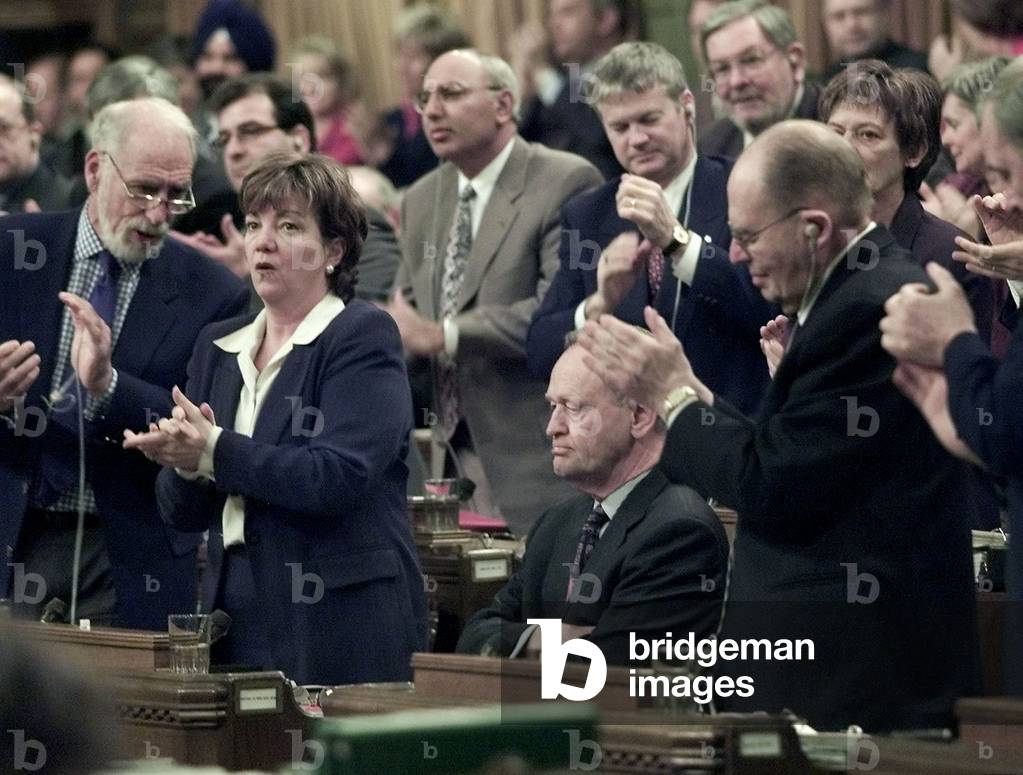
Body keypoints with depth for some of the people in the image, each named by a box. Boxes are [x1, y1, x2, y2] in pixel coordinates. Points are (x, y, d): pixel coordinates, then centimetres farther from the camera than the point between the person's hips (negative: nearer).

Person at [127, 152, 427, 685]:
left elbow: (337, 477, -17)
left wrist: (215, 452, -19)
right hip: (237, 623, 6)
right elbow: (181, 513, 13)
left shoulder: (364, 336, -4)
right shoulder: (218, 346, 15)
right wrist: (186, 465, -9)